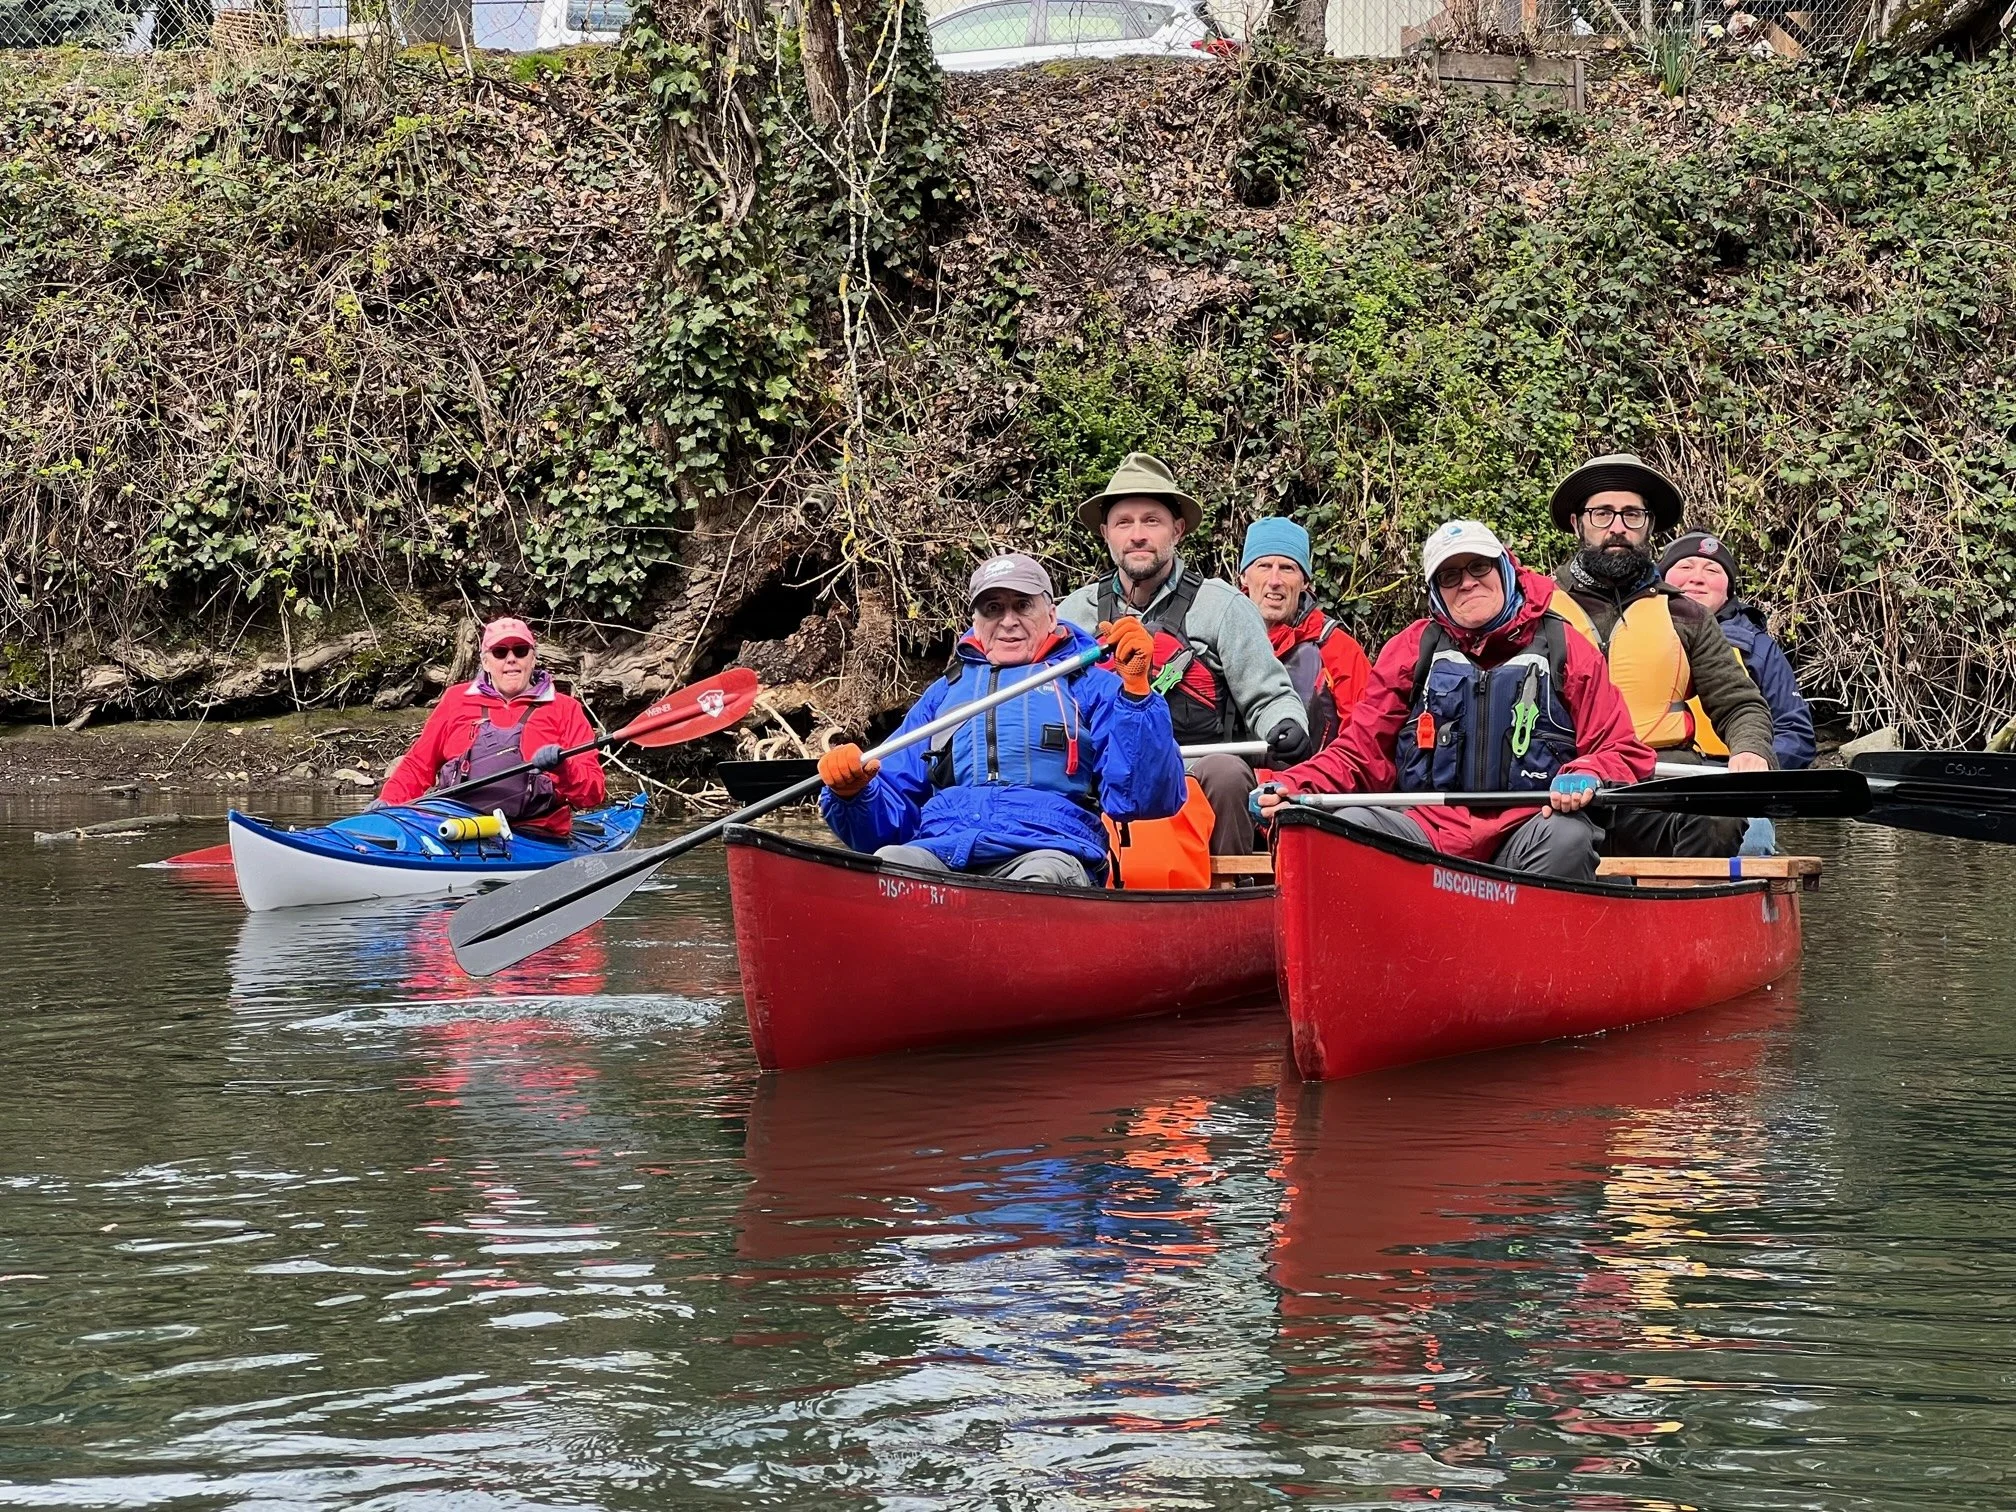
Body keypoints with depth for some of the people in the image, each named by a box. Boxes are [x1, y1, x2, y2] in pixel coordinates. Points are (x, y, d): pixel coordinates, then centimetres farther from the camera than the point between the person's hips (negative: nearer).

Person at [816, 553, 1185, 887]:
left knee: (1043, 878, -40)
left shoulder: (1089, 684, 20)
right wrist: (852, 794, 2)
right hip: (938, 851, 3)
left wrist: (1135, 690, -7)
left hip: (1047, 851, -3)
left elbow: (1146, 798, 4)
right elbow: (890, 822, 26)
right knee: (887, 863, -34)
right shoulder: (944, 694, 32)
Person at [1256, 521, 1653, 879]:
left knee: (1568, 838, -35)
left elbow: (1625, 754, 10)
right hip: (1425, 829, 2)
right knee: (1348, 826, -27)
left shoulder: (1565, 651, 12)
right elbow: (1360, 751, 15)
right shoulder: (1410, 650, 17)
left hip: (1526, 829, -1)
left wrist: (1586, 777, -14)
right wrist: (1293, 786, -6)